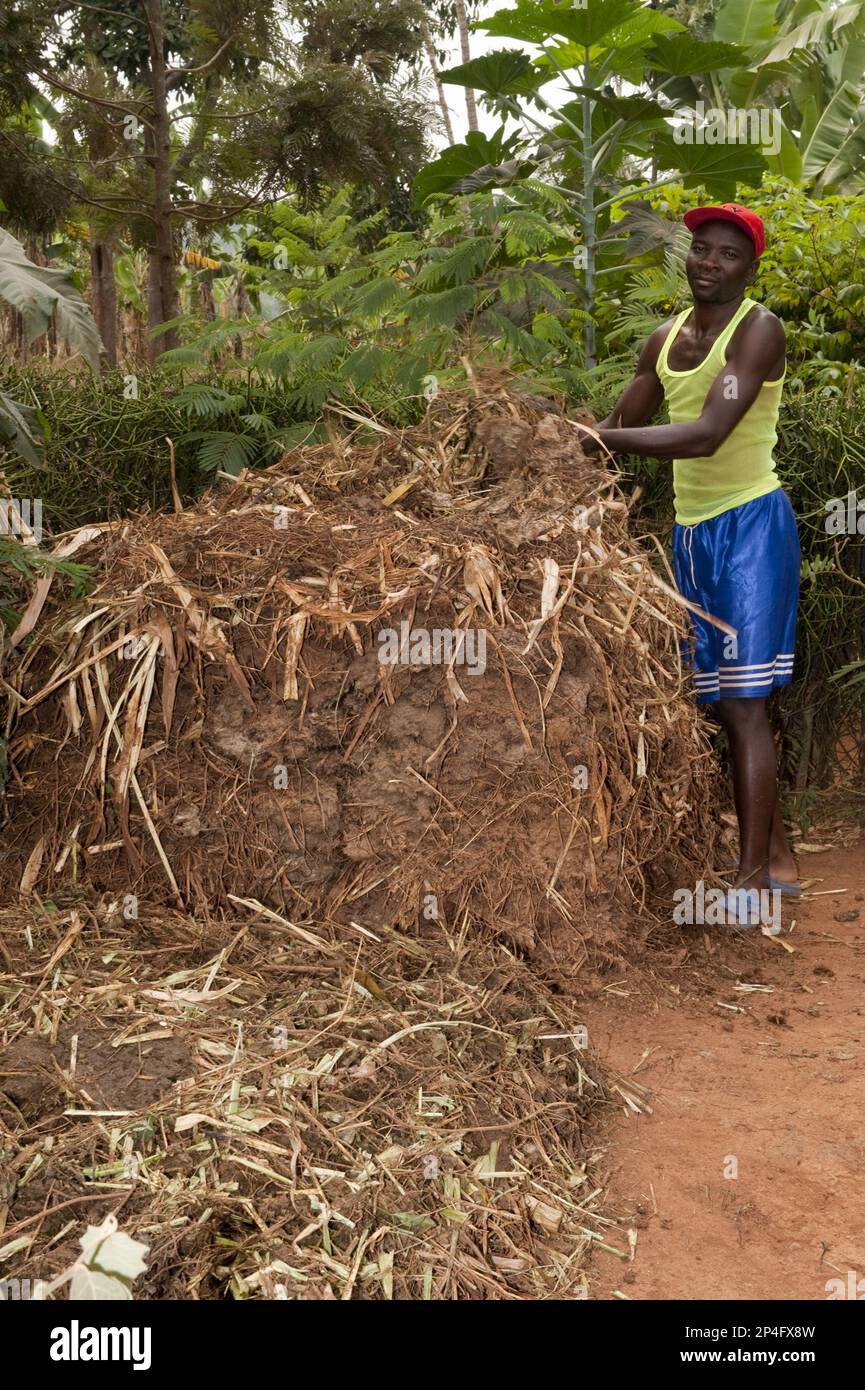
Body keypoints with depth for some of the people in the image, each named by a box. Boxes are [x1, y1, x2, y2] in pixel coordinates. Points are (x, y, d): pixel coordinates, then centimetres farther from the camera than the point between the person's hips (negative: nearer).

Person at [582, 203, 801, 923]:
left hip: (752, 524, -7)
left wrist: (592, 440, -26)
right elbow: (621, 423, 17)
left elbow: (706, 435, -24)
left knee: (743, 700, -10)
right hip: (692, 531, 7)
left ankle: (750, 877, -5)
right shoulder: (666, 339, 12)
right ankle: (779, 858, 21)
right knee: (730, 704, 10)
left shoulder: (759, 328, -10)